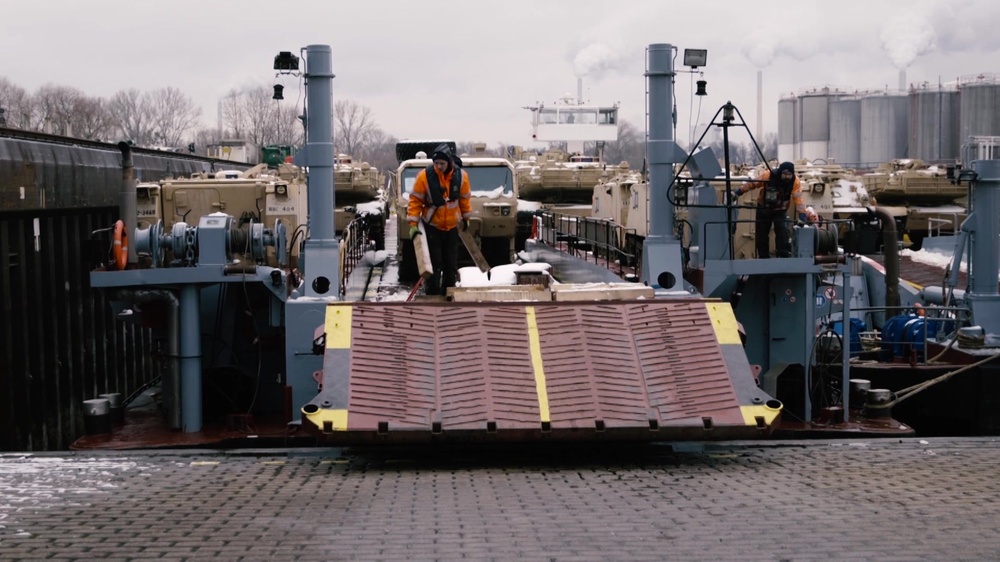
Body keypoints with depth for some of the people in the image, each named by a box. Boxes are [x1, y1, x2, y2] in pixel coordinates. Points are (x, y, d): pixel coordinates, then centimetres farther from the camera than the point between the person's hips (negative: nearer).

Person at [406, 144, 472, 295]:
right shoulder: (425, 176, -17)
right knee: (434, 263, -4)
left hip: (452, 226, 3)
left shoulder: (460, 176, -9)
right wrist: (413, 223, -14)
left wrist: (466, 218, 16)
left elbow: (465, 198, 7)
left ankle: (448, 293, 22)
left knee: (451, 263, 10)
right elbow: (415, 200, -11)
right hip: (432, 226, -3)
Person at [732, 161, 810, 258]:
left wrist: (802, 215, -36)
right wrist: (738, 192, -17)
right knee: (761, 236, 5)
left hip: (780, 210, 0)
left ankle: (784, 257, -7)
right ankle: (764, 258, 20)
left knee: (783, 235, -18)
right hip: (763, 209, 0)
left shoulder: (795, 182, -22)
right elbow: (752, 184, -16)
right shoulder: (768, 175, -26)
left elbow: (798, 199, -25)